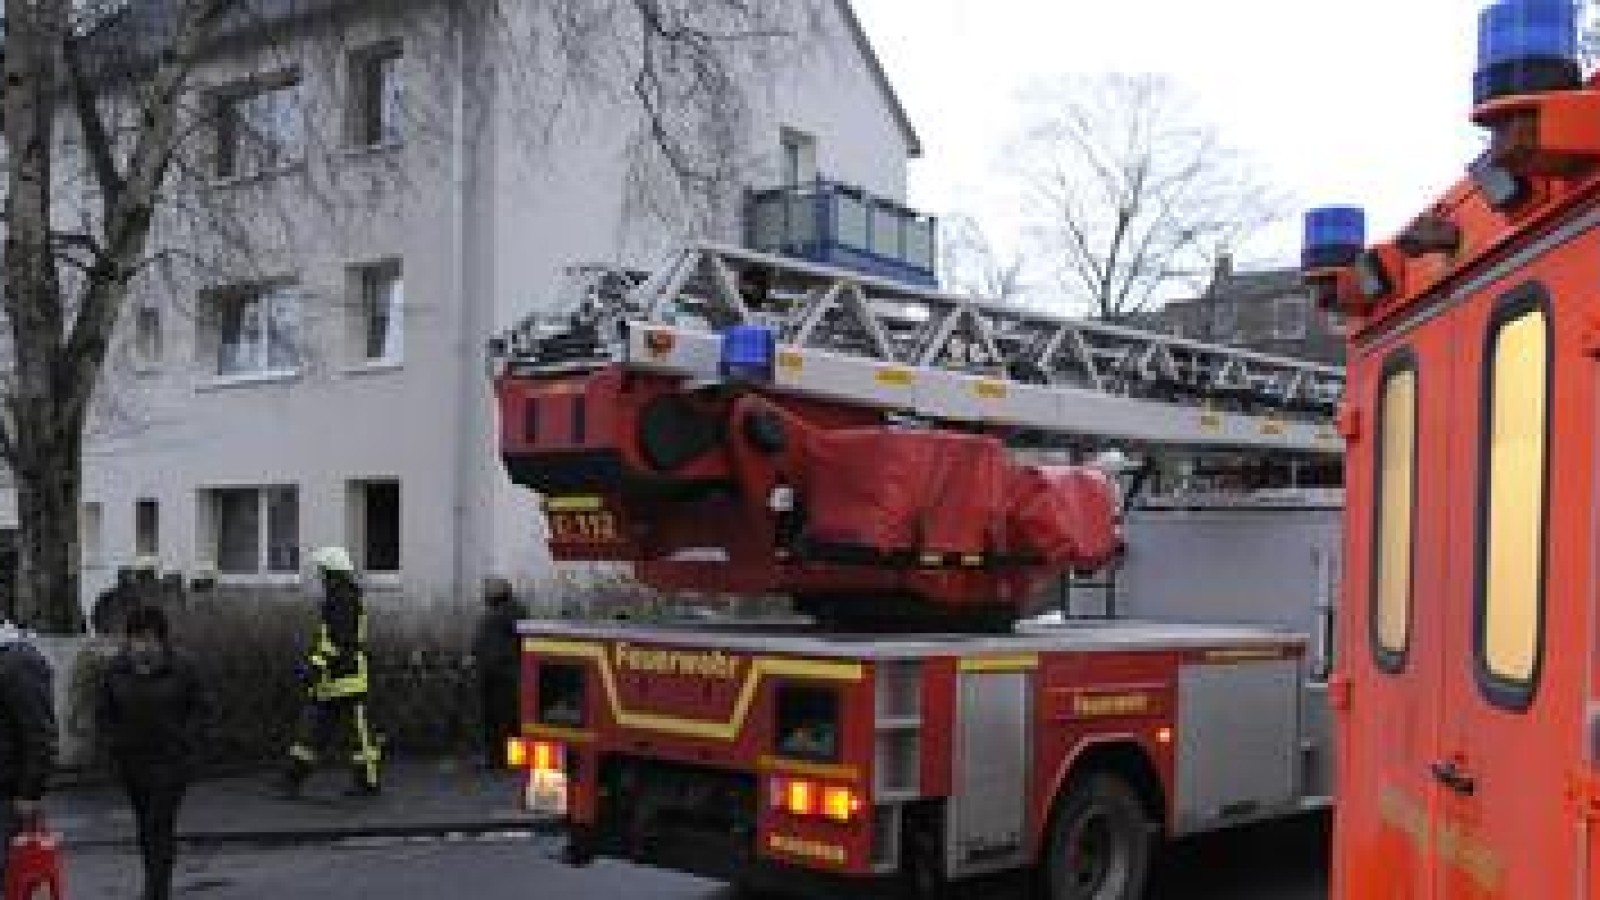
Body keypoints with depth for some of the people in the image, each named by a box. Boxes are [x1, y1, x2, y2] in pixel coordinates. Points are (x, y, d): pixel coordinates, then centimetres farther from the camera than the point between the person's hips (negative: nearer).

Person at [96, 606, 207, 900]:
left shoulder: (181, 670, -7)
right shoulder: (115, 671, 1)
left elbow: (200, 708, 1)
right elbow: (104, 713, 11)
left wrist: (185, 739, -9)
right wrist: (114, 744, 1)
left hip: (171, 758, -4)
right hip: (131, 760, 4)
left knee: (161, 823, -12)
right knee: (145, 824, 14)